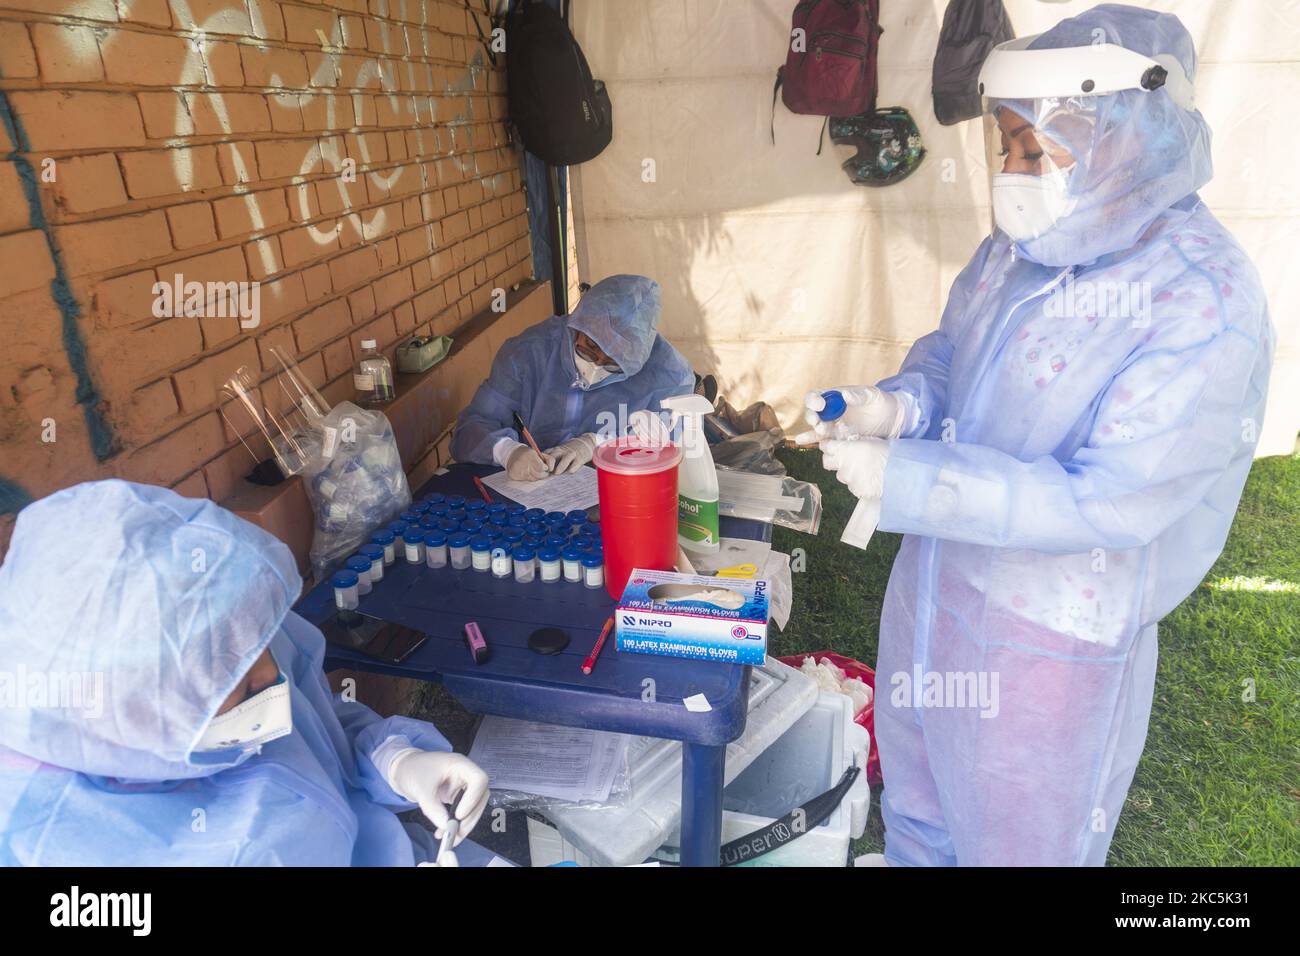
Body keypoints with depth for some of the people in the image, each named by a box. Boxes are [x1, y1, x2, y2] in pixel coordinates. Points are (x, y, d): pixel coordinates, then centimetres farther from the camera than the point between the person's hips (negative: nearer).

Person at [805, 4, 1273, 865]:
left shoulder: (1205, 307, -24)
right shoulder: (1022, 244, -3)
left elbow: (1108, 502, -26)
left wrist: (907, 479, -29)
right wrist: (899, 405, -11)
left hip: (1050, 634, -6)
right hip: (933, 585, 7)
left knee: (1020, 839, 20)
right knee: (915, 805, 29)